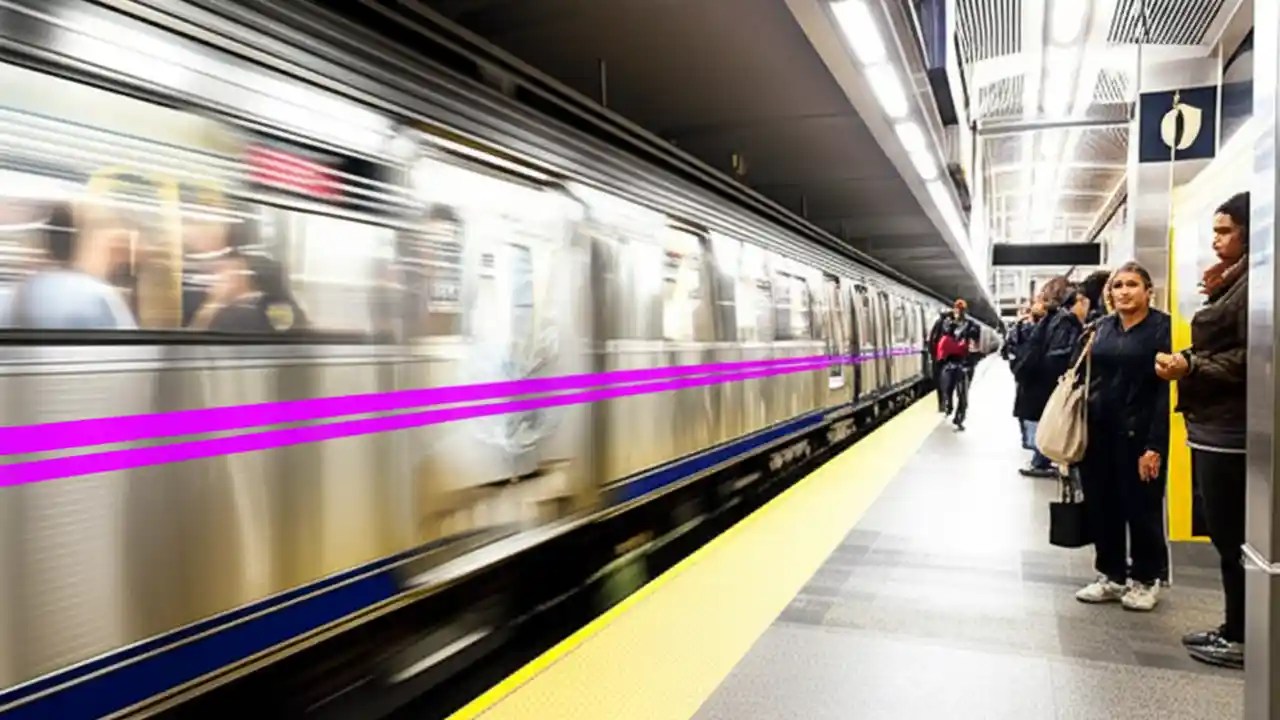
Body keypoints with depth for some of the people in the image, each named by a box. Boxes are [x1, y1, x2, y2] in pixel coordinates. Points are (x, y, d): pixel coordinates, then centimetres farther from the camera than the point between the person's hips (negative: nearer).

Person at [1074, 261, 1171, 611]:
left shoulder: (1162, 327, -7)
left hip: (1138, 433, -5)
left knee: (1141, 507, 6)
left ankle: (1145, 579, 24)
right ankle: (1111, 575, 25)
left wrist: (1154, 444, -16)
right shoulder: (1101, 326, 9)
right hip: (1098, 431, 5)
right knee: (1101, 506, 10)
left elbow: (1166, 389, -12)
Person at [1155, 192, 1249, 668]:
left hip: (1228, 428, -10)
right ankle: (1234, 629, 26)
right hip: (1214, 424, 10)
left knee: (1232, 536, 0)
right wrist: (1213, 295, 13)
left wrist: (1190, 367, -25)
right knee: (1225, 533, 15)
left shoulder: (1254, 283, -14)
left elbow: (1249, 357, -22)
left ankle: (1240, 638, 12)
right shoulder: (1236, 282, 17)